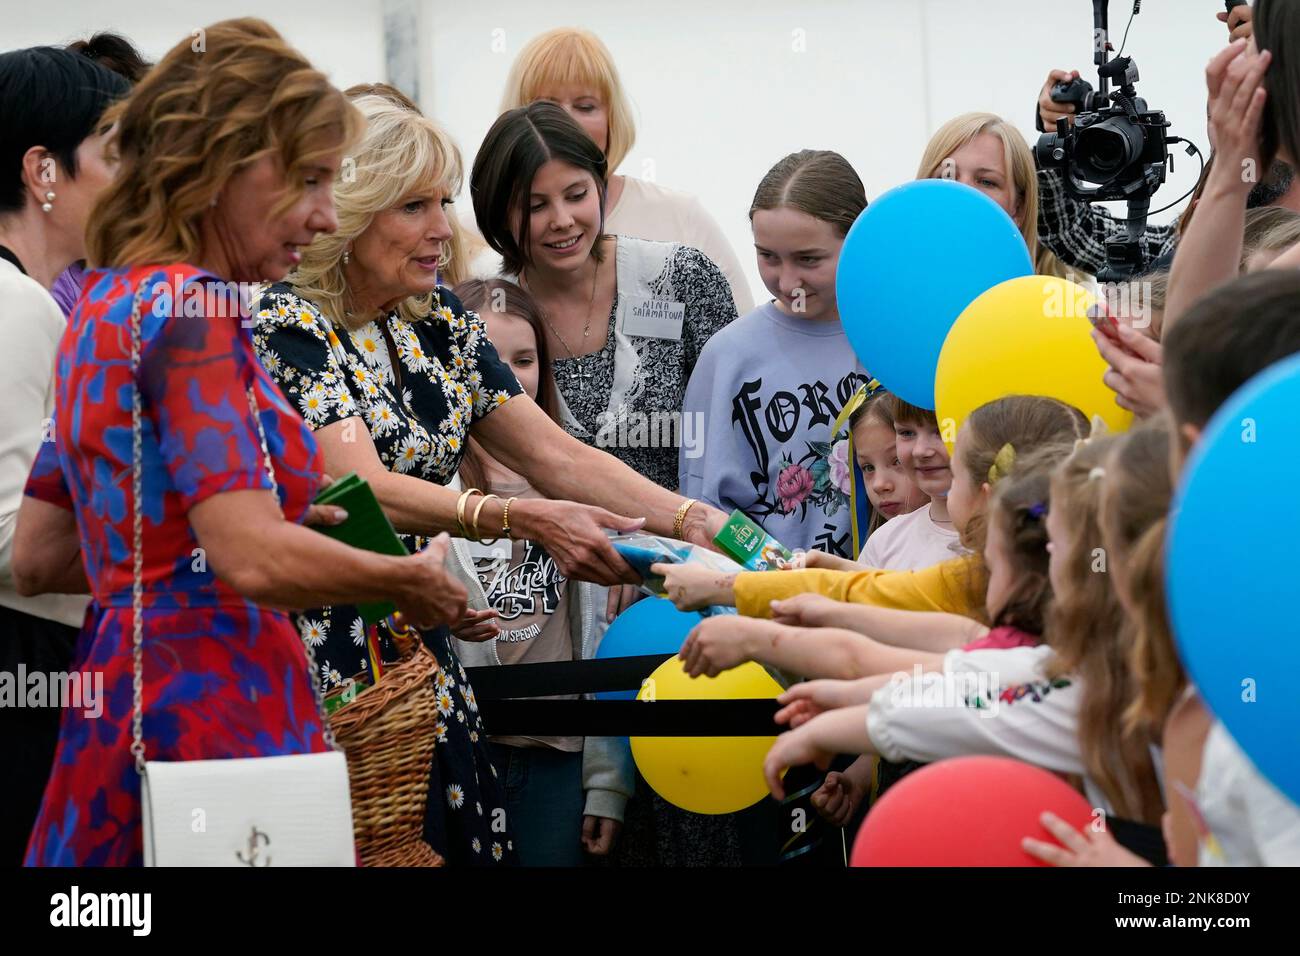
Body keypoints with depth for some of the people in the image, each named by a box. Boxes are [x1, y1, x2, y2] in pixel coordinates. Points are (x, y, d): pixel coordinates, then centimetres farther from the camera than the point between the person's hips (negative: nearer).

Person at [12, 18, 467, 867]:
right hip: (210, 710, -10)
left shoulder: (109, 303, 14)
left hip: (120, 695, 10)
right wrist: (414, 581, -6)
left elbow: (38, 557, 19)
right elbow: (254, 561, -23)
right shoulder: (192, 308, -13)